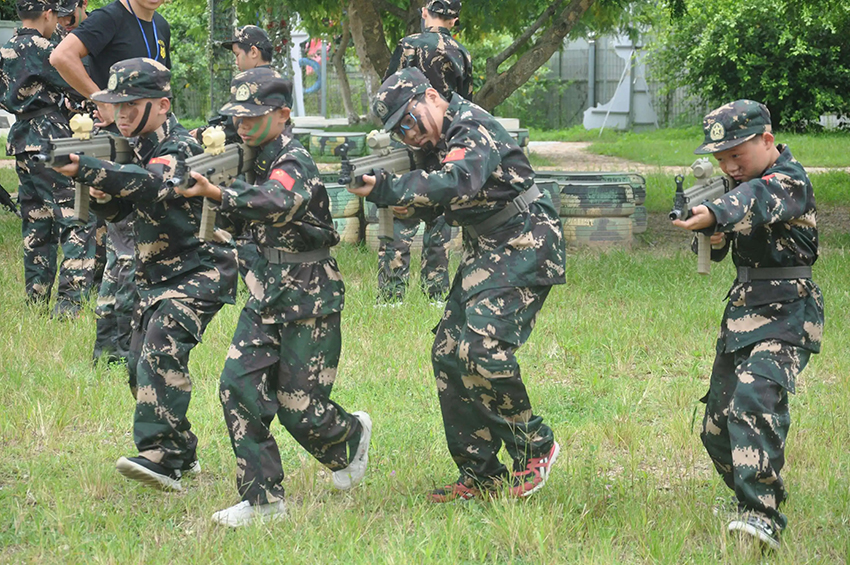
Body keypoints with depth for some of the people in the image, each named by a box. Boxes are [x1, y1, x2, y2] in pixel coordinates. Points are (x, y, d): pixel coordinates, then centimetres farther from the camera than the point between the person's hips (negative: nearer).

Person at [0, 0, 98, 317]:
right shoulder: (38, 48, -13)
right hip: (48, 139, -9)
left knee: (37, 226, 15)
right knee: (77, 220, -10)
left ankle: (36, 300, 17)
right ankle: (69, 303, -18)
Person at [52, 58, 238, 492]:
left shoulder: (180, 148, -19)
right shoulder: (137, 148, 9)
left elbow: (149, 184, -40)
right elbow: (111, 210, 10)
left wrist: (85, 169, -54)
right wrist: (95, 184, -13)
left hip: (198, 271, -9)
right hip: (156, 275, 9)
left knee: (162, 349, -27)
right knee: (141, 365, 8)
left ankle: (162, 456, -34)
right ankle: (182, 453, 22)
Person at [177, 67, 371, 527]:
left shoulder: (294, 162, -19)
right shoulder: (251, 159, 6)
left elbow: (274, 201, -42)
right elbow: (235, 225, 12)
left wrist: (215, 192, -54)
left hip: (309, 298, -8)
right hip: (266, 293, 8)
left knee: (298, 408, -2)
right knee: (239, 385, -6)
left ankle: (351, 437, 32)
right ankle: (263, 500, 0)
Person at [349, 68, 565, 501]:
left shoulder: (472, 129, -20)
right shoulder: (439, 139, 9)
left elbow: (457, 183, -38)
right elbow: (436, 201, 13)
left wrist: (387, 190, -44)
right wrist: (407, 204, -9)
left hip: (523, 249, -10)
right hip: (484, 253, 10)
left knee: (482, 349, -21)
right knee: (448, 352, 3)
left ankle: (534, 447, -2)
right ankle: (480, 473, 10)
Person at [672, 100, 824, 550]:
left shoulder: (788, 181, -14)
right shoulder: (742, 182, 13)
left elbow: (754, 200, -38)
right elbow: (714, 254, 16)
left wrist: (714, 213, -59)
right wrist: (711, 232, -8)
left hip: (785, 314, -9)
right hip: (742, 311, 9)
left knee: (754, 397, -30)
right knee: (717, 428, 9)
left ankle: (762, 515, -37)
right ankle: (753, 499, 28)